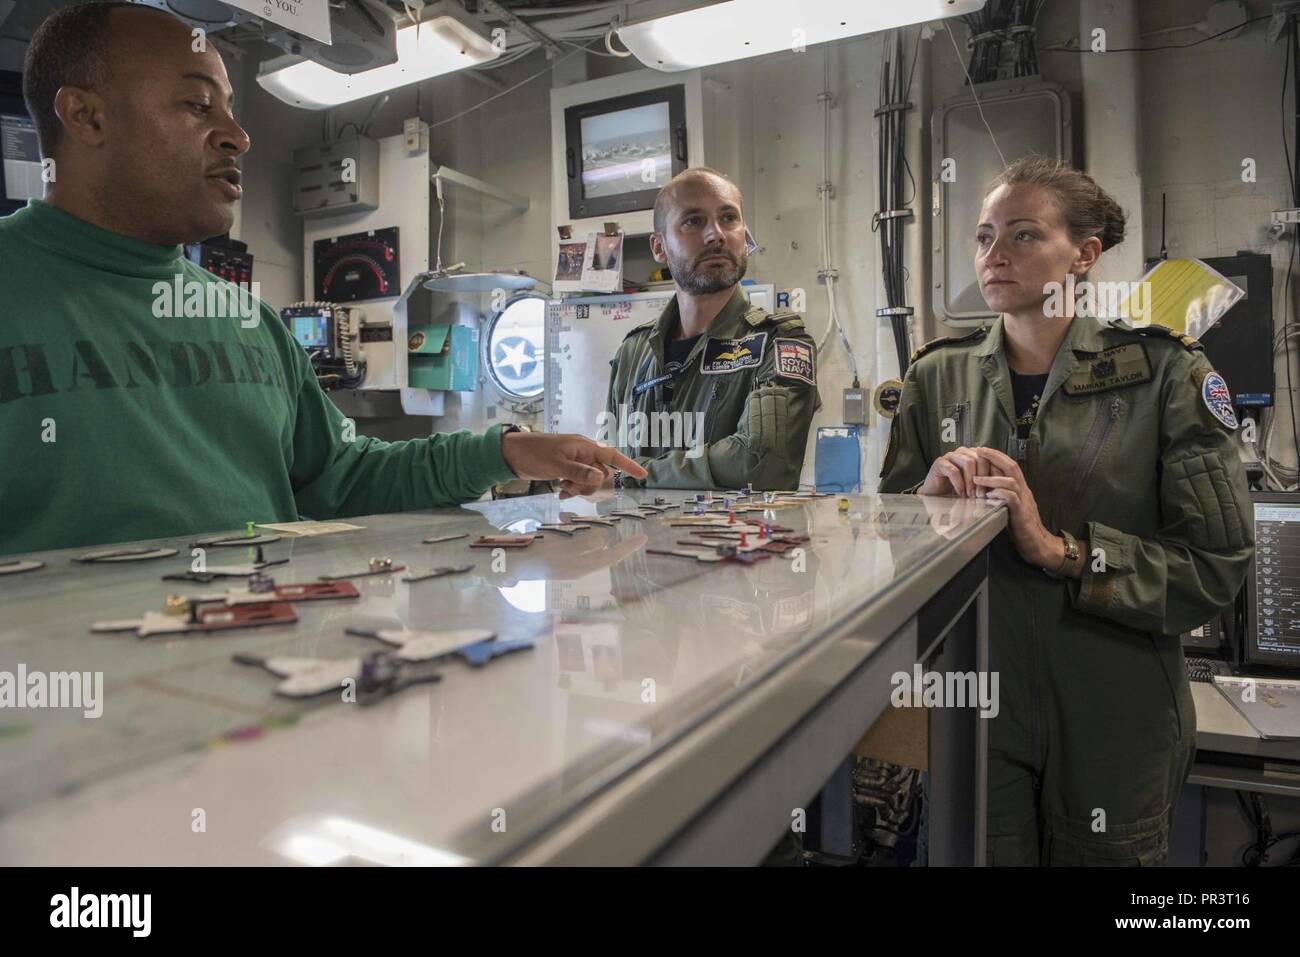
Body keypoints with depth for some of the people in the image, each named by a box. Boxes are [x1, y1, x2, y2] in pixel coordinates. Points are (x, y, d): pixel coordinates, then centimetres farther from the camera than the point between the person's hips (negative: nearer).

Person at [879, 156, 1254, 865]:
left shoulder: (1164, 373, -7)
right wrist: (930, 497, -17)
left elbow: (1219, 566, -10)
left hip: (1114, 718, -1)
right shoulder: (937, 375, 1)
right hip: (976, 705, 1)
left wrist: (1060, 549, -21)